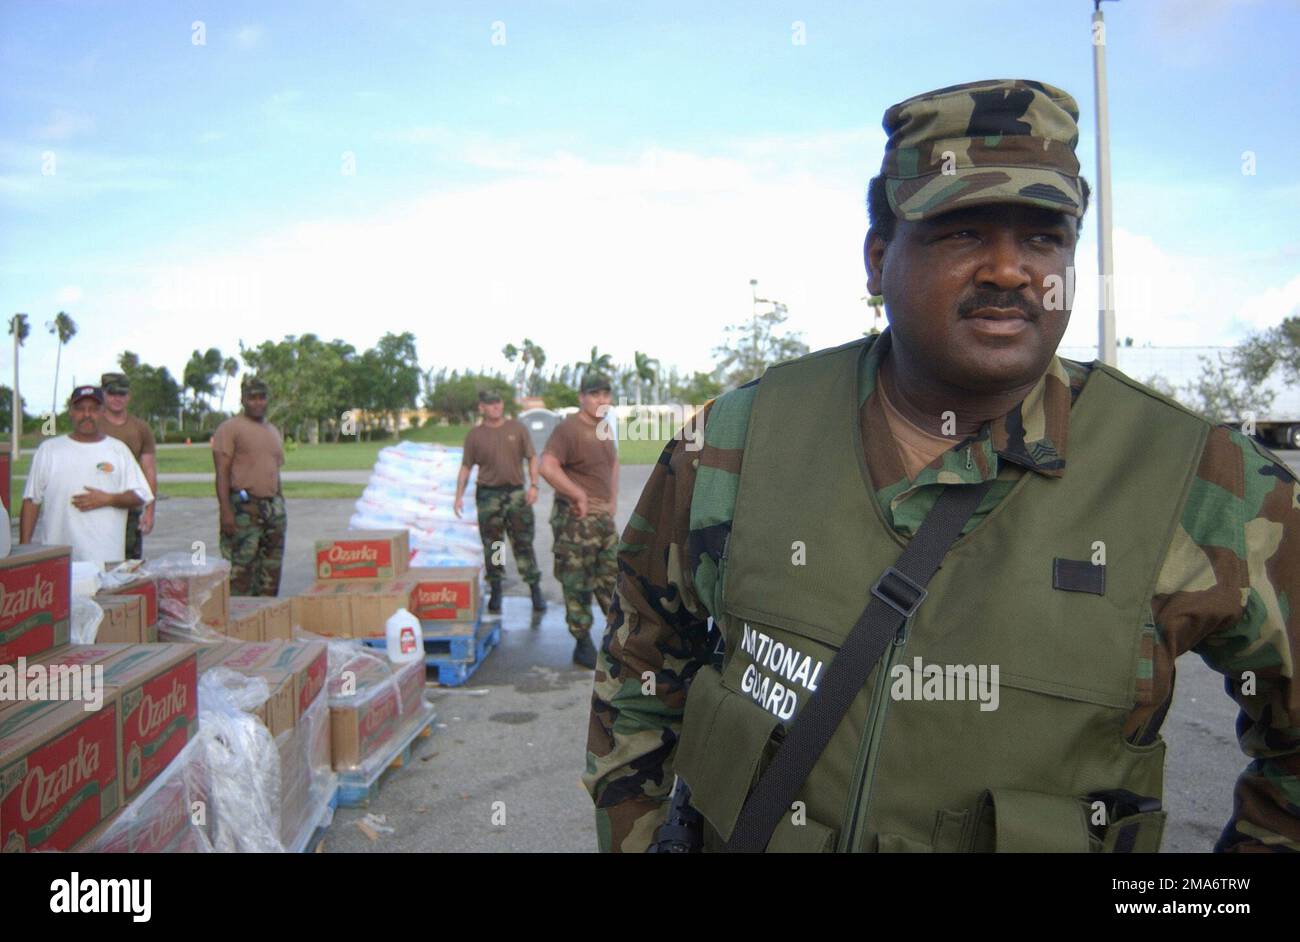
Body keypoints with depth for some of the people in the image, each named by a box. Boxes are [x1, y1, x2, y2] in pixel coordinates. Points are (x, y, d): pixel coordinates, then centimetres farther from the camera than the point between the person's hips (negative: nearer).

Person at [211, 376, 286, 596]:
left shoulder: (274, 431, 20)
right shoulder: (229, 428, -3)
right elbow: (222, 473, -10)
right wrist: (226, 510, -18)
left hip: (273, 507, 7)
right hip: (243, 508, -7)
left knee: (270, 572, 9)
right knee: (240, 571, -10)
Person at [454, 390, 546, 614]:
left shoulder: (516, 428, 4)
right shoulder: (475, 435, 4)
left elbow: (532, 458, 6)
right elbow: (466, 467, 8)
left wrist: (533, 485, -5)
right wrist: (459, 496, 1)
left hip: (516, 492, 0)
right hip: (488, 494, 0)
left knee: (523, 543, -1)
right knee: (492, 545, 5)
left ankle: (535, 590, 4)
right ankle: (495, 591, 16)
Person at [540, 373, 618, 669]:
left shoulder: (603, 428, 14)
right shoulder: (568, 428, -15)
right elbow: (547, 467, -29)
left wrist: (613, 499, 18)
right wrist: (579, 495, -23)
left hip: (604, 517, 9)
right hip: (576, 519, -8)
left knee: (613, 577, 15)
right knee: (578, 584, 0)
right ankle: (583, 646, 11)